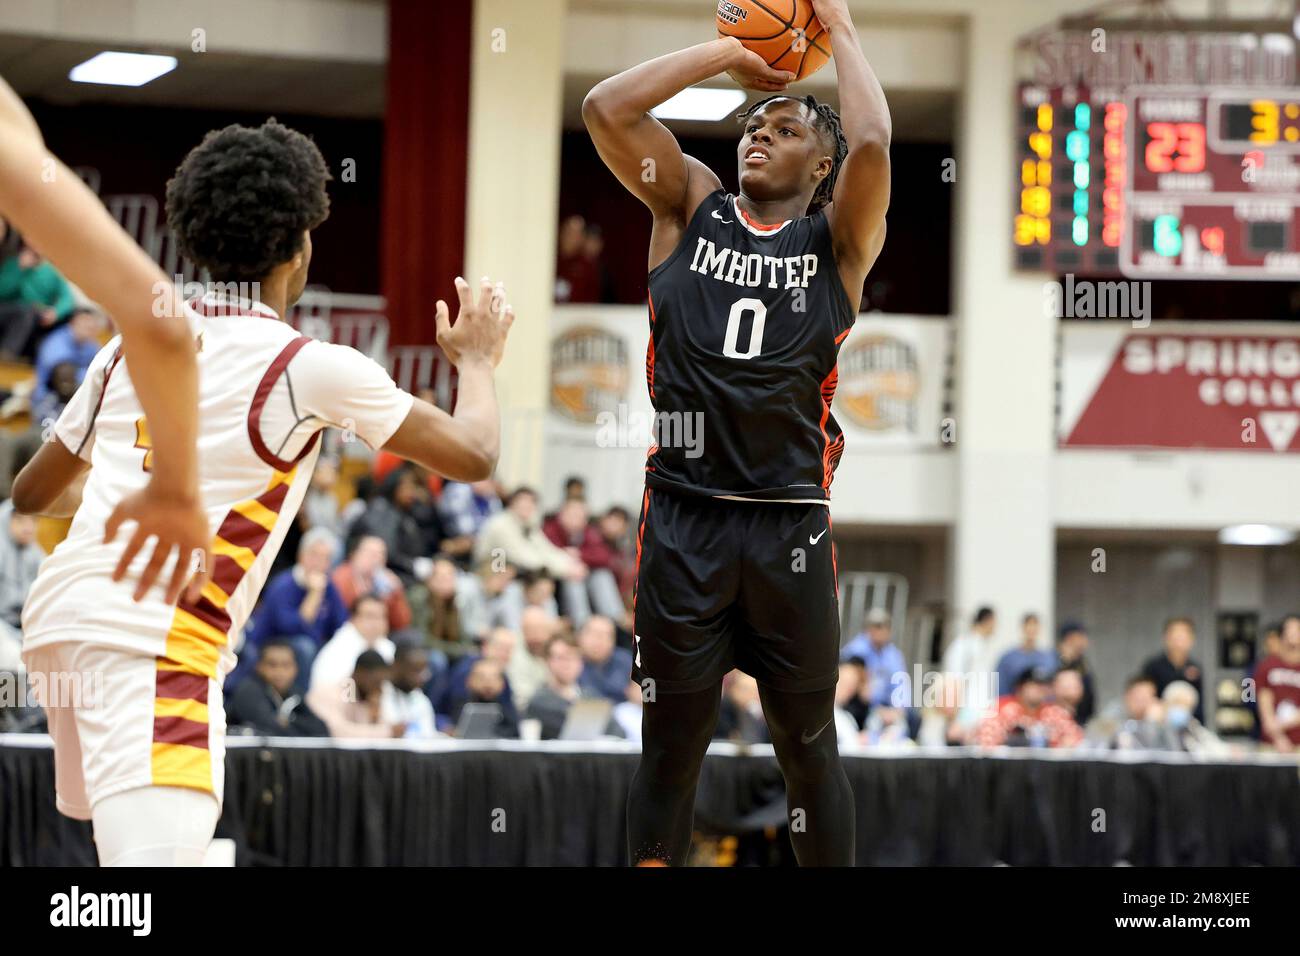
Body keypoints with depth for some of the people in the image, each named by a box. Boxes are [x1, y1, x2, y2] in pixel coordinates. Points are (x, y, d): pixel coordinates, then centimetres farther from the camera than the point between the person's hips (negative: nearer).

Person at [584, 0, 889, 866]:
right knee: (671, 745, 5)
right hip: (683, 516, 1)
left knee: (807, 746, 7)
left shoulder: (838, 239, 6)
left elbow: (872, 146, -13)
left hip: (790, 522, -1)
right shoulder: (691, 206, 11)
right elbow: (607, 109, 0)